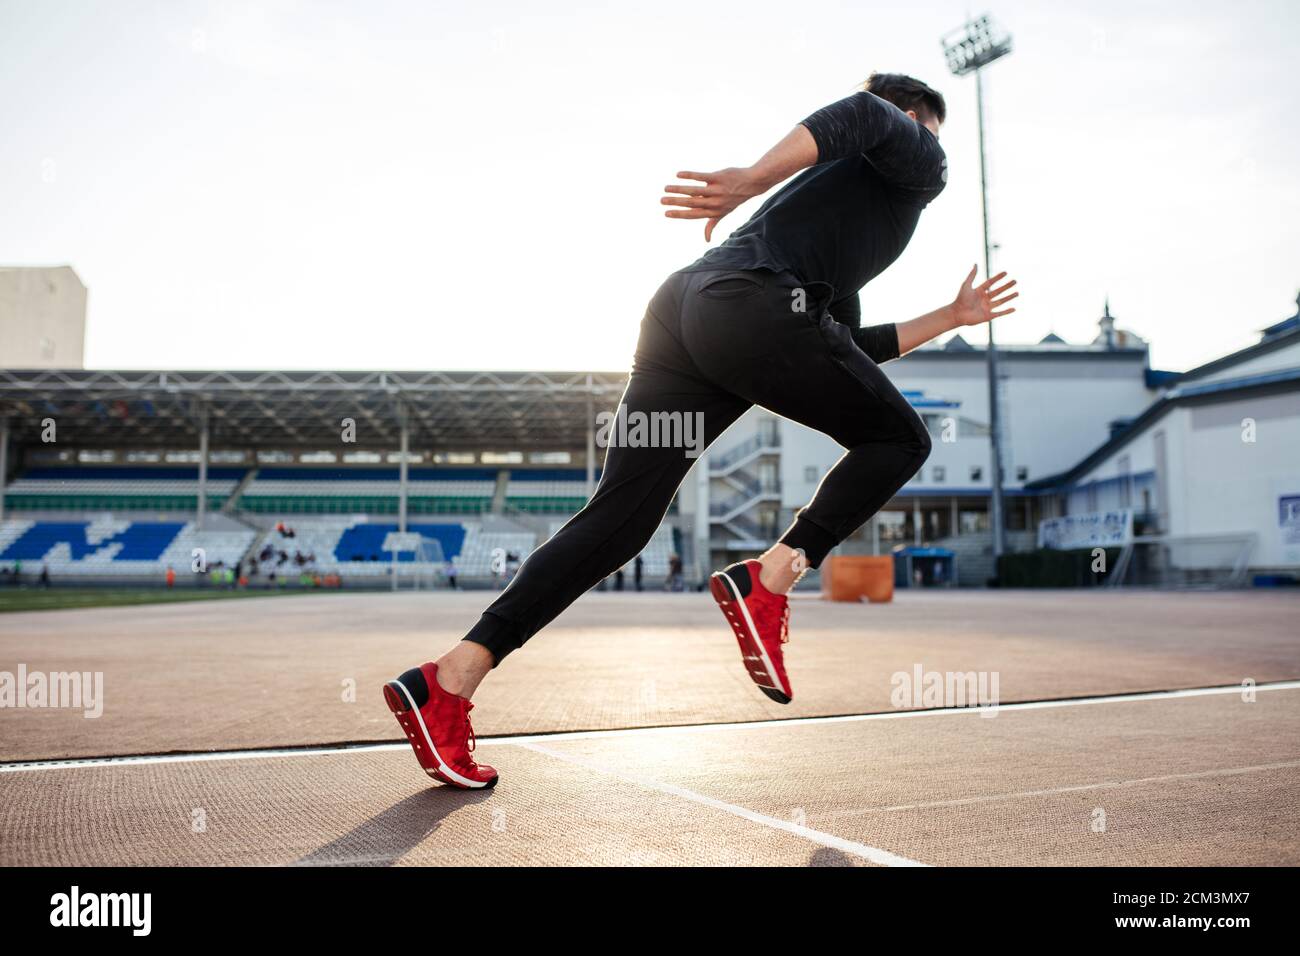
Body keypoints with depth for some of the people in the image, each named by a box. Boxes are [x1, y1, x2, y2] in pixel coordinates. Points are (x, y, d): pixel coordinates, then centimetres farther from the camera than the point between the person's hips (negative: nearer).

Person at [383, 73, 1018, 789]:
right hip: (755, 306, -8)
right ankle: (769, 580, -4)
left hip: (683, 302, 8)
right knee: (899, 440, 11)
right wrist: (753, 179, -16)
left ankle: (449, 680, -1)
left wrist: (951, 317, 47)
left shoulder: (840, 179, 41)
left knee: (619, 519, 3)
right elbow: (859, 115, -5)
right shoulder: (919, 161, 20)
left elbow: (849, 349, 39)